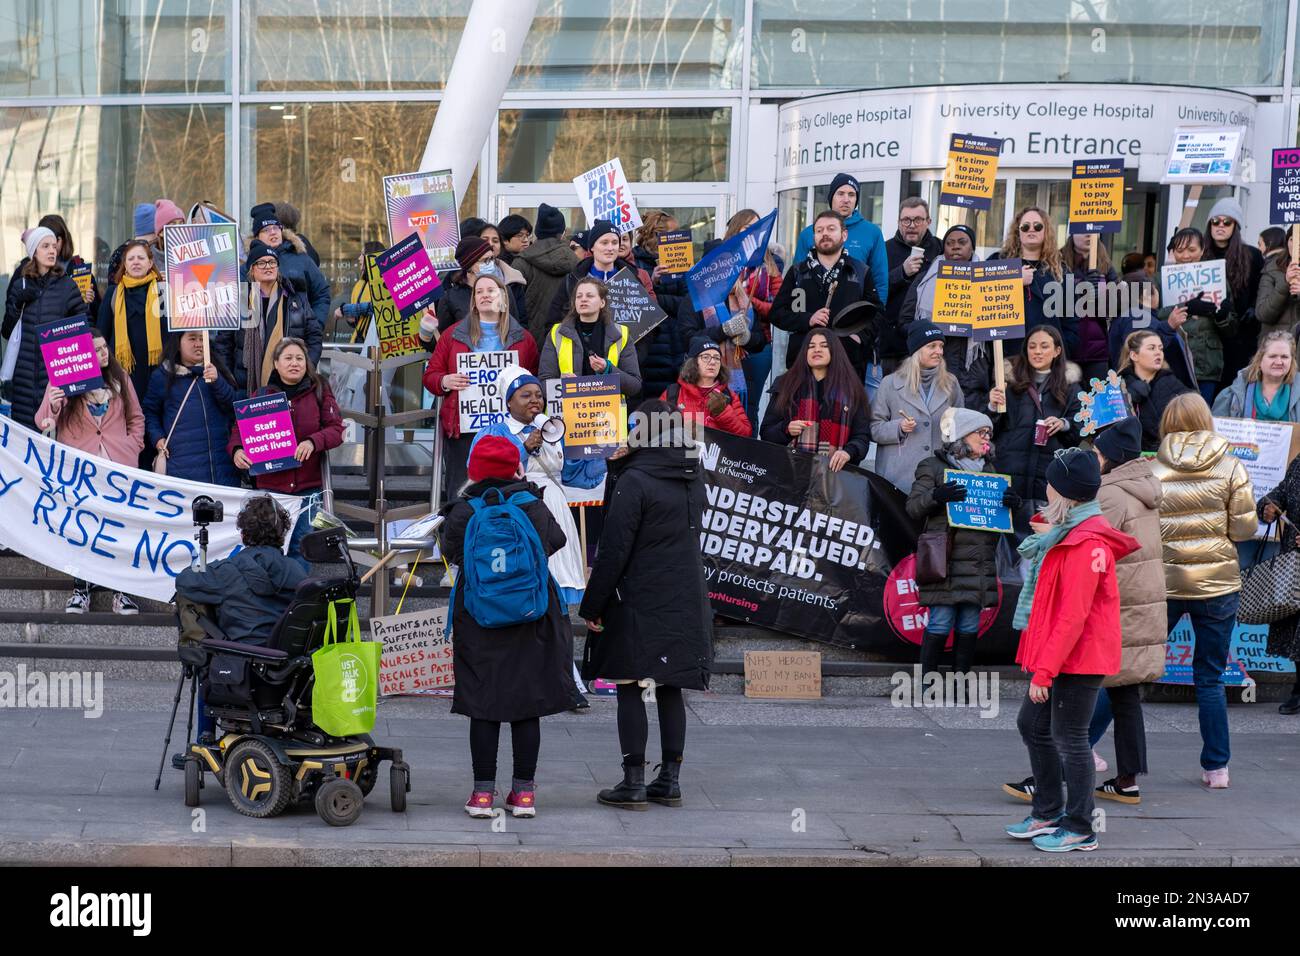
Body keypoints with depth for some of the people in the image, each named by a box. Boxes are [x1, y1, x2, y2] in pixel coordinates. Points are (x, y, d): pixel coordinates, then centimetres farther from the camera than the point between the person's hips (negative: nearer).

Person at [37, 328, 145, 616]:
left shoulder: (119, 378, 9)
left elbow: (136, 418, 17)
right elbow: (43, 422, -3)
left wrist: (133, 446, 4)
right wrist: (53, 407, -23)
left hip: (118, 464, 2)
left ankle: (121, 592, 5)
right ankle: (80, 589, 9)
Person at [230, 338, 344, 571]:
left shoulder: (319, 393, 6)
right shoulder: (261, 395, 8)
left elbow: (336, 429, -1)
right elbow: (240, 429, 7)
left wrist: (312, 442, -20)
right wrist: (237, 450, -15)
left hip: (307, 485, 0)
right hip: (269, 484, 0)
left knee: (300, 546, 1)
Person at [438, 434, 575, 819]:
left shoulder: (464, 512, -9)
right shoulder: (534, 507, -6)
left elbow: (449, 549, 6)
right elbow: (556, 541, 10)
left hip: (478, 621, -1)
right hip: (532, 621, 1)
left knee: (483, 705, 6)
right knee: (527, 706, 8)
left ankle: (483, 792, 6)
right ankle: (524, 791, 11)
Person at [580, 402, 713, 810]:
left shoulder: (633, 481, -14)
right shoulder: (692, 479, 7)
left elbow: (613, 551, -15)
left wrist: (591, 606, -9)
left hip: (638, 603, -7)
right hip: (685, 603, 7)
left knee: (630, 691, -1)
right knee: (670, 691, 11)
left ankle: (633, 783, -2)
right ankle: (670, 780, 14)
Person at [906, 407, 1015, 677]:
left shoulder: (987, 468, 20)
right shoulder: (933, 466, 2)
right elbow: (913, 508, -4)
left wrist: (1012, 503, 2)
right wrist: (936, 496, -23)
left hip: (979, 561, 6)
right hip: (945, 560, -6)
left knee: (969, 625, 6)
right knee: (941, 621, -8)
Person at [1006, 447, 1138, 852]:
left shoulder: (1087, 543, -21)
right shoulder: (1067, 531, 11)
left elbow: (1073, 616, -24)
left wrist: (1044, 670, -23)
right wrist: (1044, 534, 11)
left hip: (1078, 659, -10)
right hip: (1062, 656, 10)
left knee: (1069, 739, -2)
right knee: (1033, 725, 18)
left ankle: (1079, 830, 7)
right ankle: (1048, 813, 29)